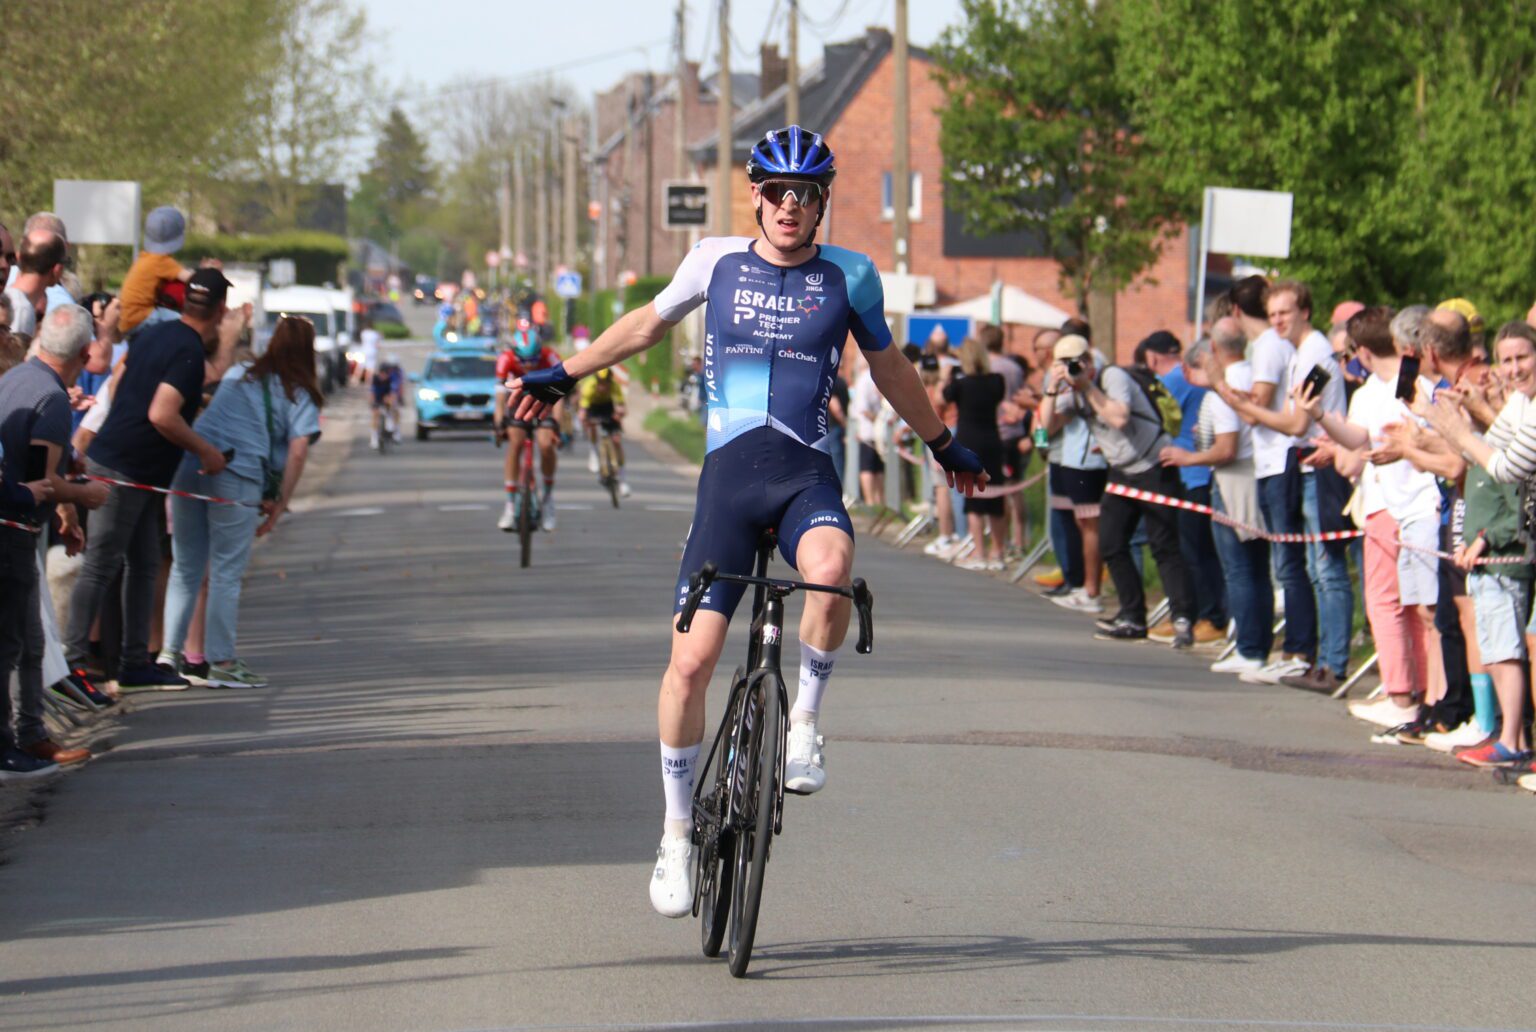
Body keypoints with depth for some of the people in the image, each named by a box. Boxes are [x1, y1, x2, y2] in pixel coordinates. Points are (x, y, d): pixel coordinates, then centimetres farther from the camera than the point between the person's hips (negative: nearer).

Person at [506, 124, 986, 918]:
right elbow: (648, 324, 23)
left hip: (807, 473, -1)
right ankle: (678, 831, 9)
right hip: (729, 475, 1)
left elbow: (888, 368, 22)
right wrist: (563, 375, 24)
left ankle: (805, 716, -10)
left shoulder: (849, 277, 6)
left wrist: (943, 445, 31)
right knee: (691, 659, -8)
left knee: (830, 569, -36)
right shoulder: (716, 262, 6)